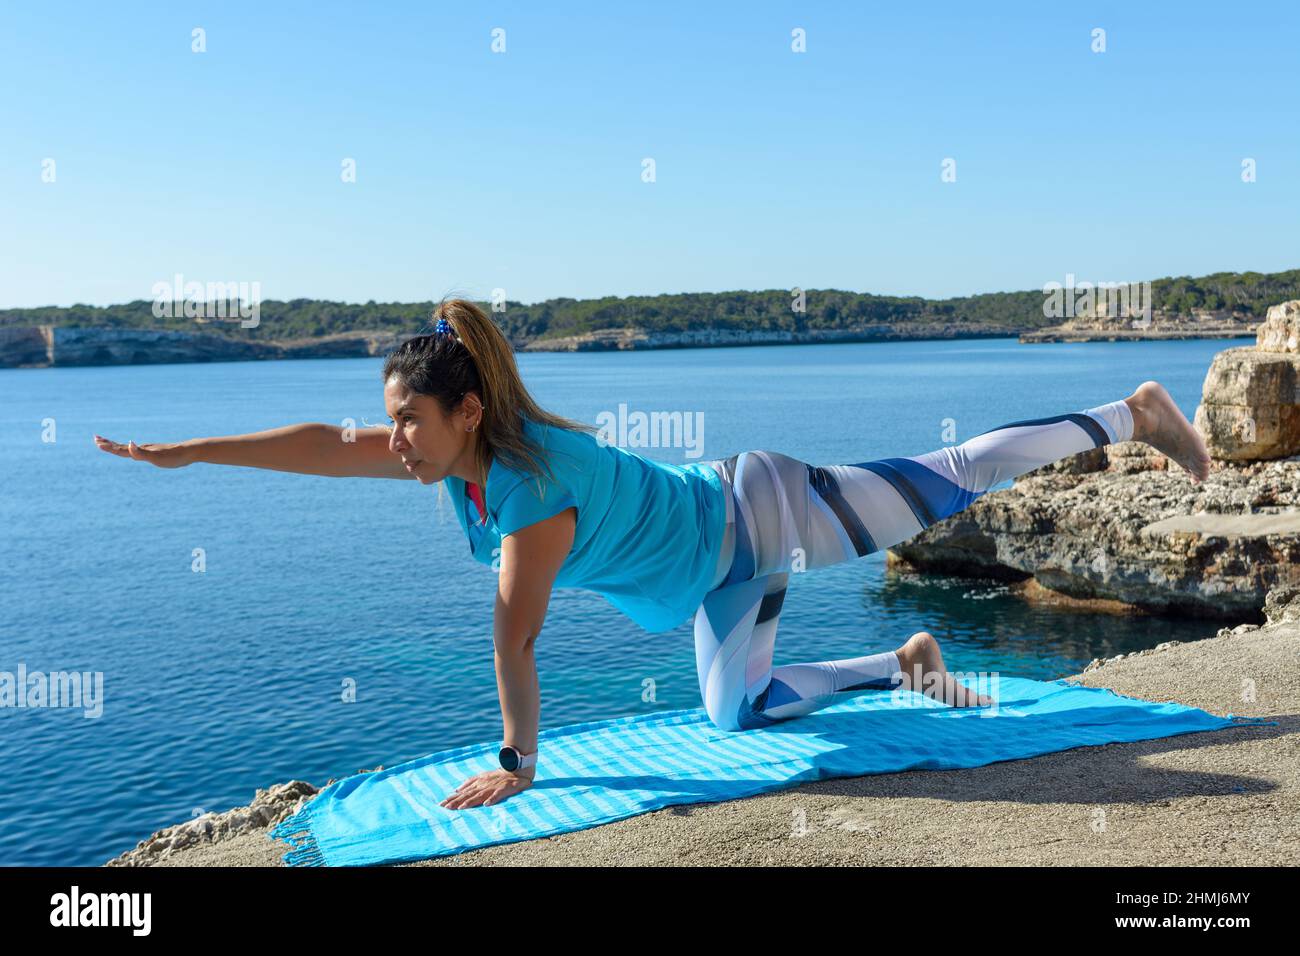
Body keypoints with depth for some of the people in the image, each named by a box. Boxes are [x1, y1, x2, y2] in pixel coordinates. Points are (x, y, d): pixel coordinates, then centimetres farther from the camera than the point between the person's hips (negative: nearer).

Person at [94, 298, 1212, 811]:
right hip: (721, 573, 8)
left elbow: (515, 637, -31)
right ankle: (907, 662, 34)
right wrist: (185, 450, -9)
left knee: (948, 484, 4)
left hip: (763, 517, -8)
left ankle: (1133, 414, 23)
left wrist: (515, 763, -23)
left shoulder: (539, 487, -36)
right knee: (741, 712, 18)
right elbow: (324, 445, -9)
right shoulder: (451, 452, -12)